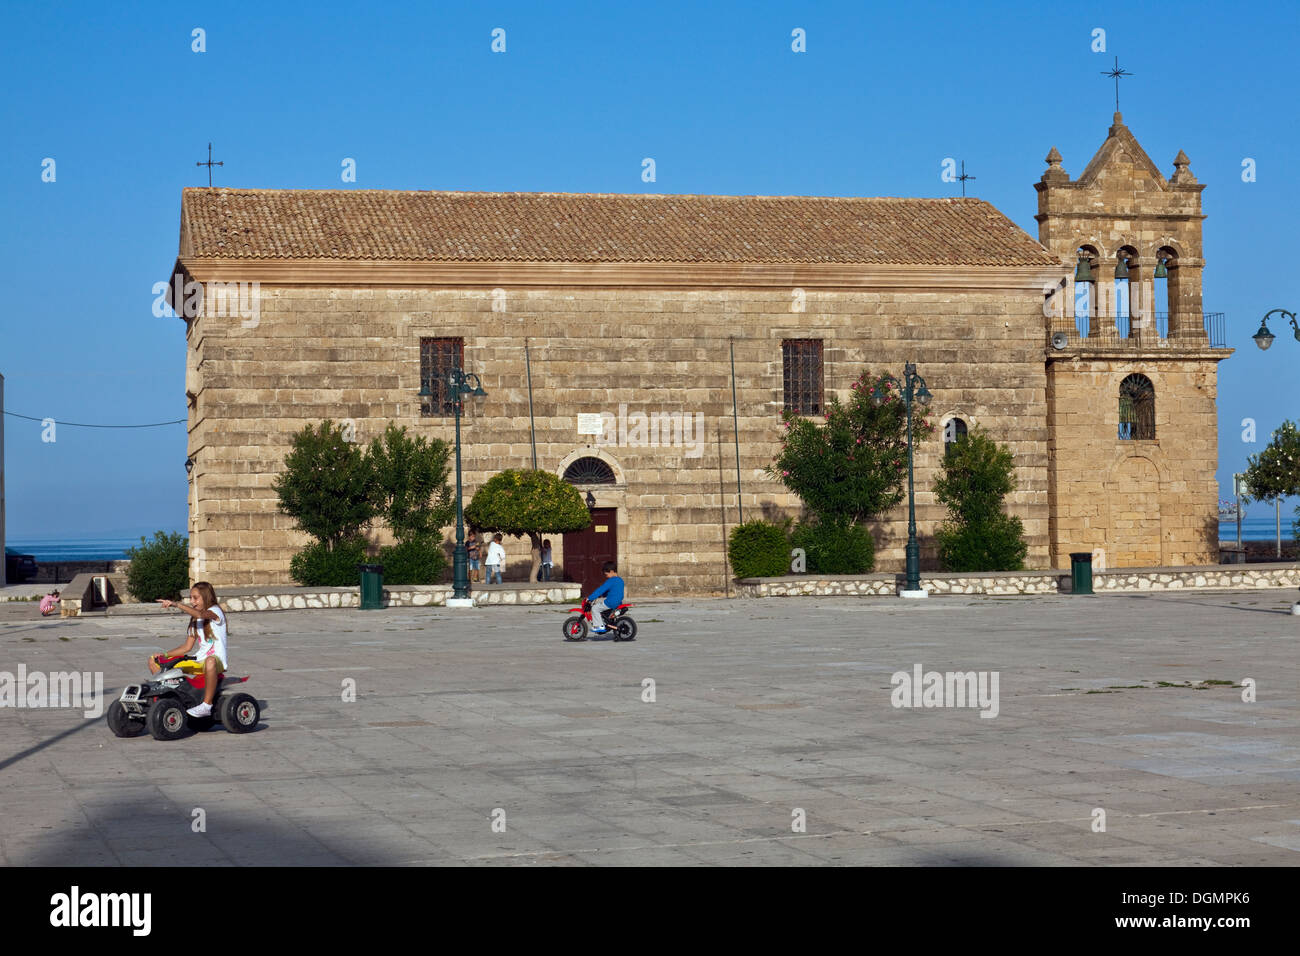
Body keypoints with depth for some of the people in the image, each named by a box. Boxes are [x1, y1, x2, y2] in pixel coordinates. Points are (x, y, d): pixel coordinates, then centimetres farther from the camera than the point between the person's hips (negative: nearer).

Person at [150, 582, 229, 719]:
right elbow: (188, 646, 17)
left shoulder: (215, 611, -4)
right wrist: (165, 655, 5)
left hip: (217, 659, -8)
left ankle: (207, 705, -42)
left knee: (210, 661, -48)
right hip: (198, 660, 8)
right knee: (153, 661, 5)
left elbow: (200, 614, -27)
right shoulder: (195, 621, 20)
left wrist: (176, 604, -35)